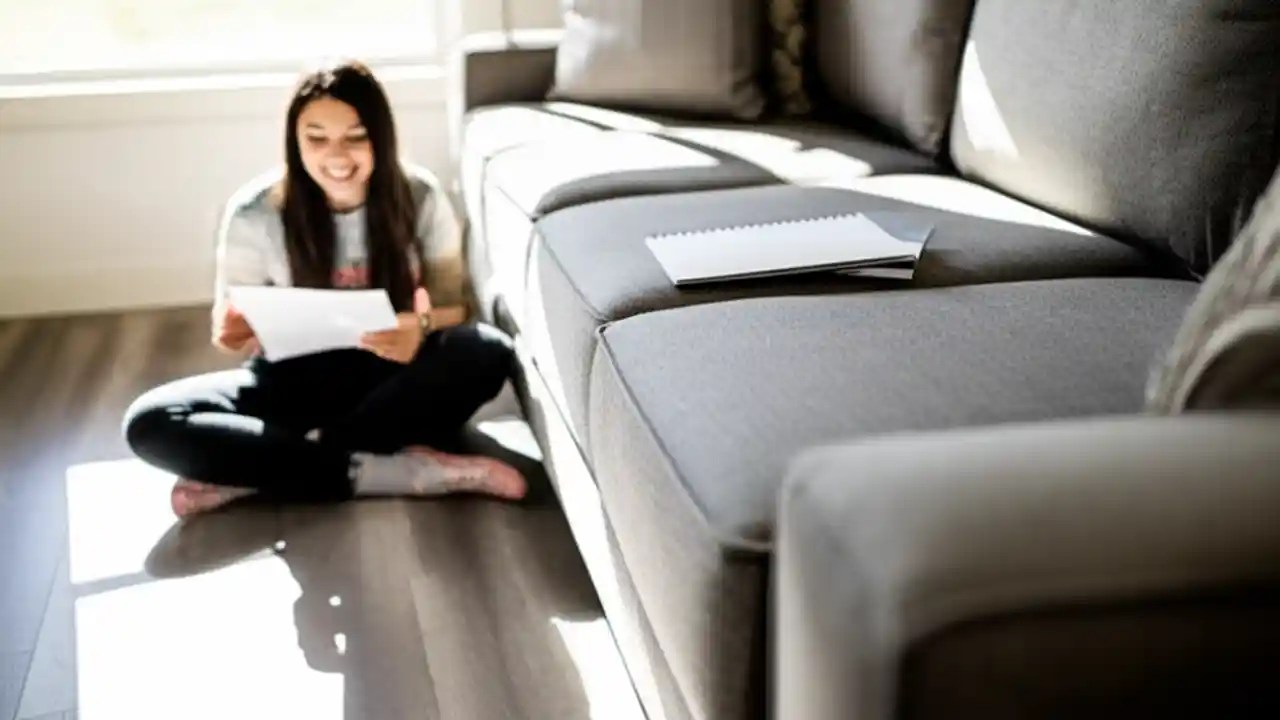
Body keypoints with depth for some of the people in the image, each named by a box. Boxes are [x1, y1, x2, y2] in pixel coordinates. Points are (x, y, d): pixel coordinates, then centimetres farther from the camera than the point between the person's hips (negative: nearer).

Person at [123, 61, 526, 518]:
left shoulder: (420, 197, -11)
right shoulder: (254, 213, -12)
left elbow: (454, 307, -5)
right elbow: (235, 334, -2)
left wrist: (422, 327, -30)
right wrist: (233, 334, -28)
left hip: (394, 379, 0)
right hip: (299, 381, 0)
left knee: (488, 353, -33)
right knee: (149, 423, -24)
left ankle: (248, 470, -27)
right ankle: (375, 471, -29)